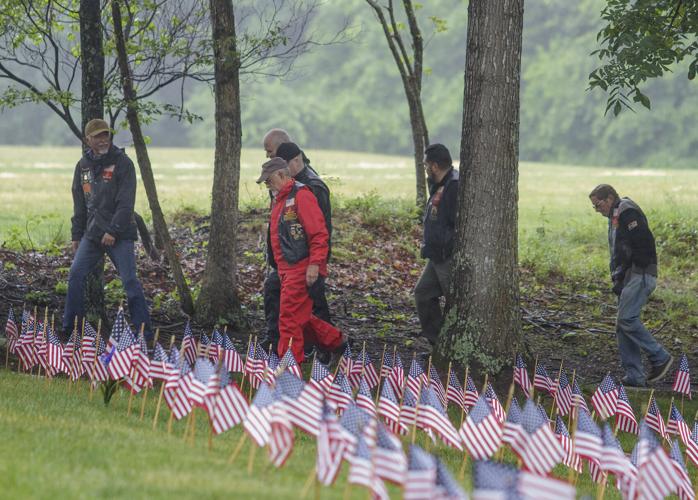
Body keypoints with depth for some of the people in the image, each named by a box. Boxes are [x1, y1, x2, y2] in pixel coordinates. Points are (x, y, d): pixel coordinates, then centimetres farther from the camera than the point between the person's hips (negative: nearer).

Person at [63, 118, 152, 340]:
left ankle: (143, 328, -1)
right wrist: (76, 235, 13)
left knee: (130, 280, -7)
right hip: (92, 234, 5)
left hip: (120, 235, -5)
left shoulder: (123, 163, -7)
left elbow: (126, 203, -14)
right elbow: (79, 204, 16)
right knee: (75, 275, -1)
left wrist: (113, 231, -20)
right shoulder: (83, 166, 10)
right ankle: (70, 327, 9)